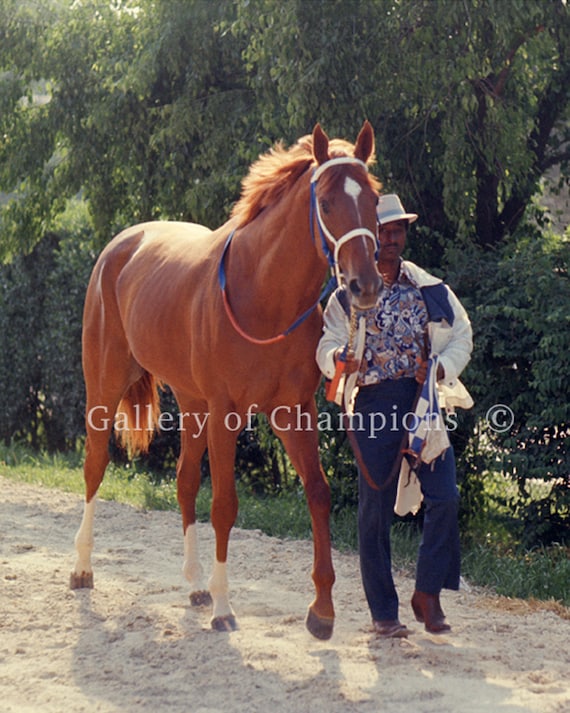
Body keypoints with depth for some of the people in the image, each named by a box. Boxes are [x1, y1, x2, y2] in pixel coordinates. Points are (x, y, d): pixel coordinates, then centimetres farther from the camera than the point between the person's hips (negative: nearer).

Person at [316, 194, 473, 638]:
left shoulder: (432, 290, 10)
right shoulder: (347, 297, 7)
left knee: (444, 496, -12)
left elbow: (462, 337, 10)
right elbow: (328, 347, 1)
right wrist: (339, 358, -23)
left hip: (423, 402, 1)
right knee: (376, 508, 2)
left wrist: (441, 367, -9)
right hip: (372, 405, -1)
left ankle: (428, 593, 6)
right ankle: (384, 612, 12)